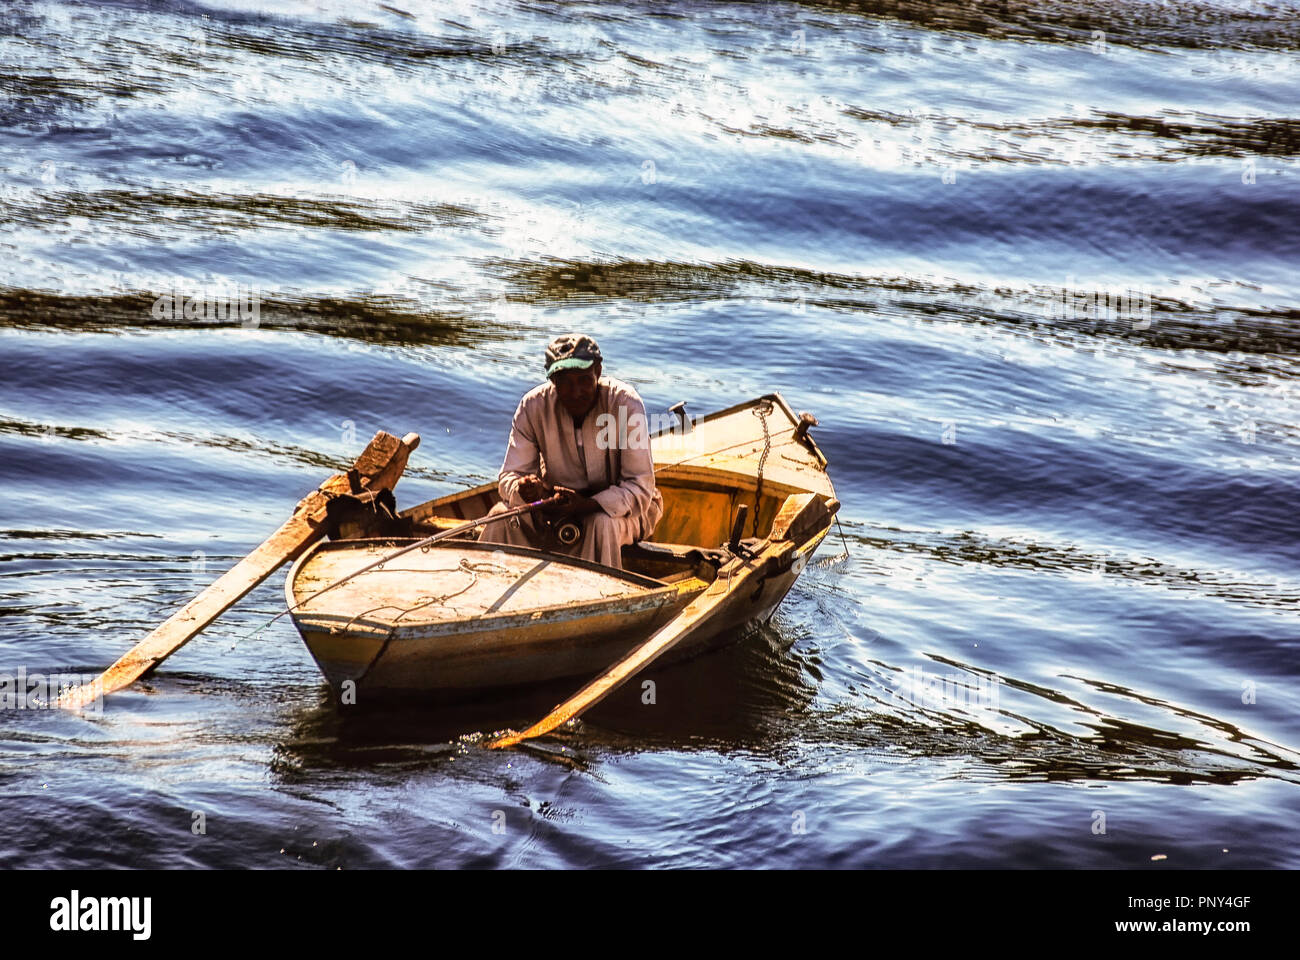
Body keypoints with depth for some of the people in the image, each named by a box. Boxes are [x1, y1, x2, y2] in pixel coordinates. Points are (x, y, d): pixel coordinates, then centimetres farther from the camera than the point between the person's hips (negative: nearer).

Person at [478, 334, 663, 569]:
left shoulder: (626, 404, -23)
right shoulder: (533, 406, -14)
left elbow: (640, 488, -24)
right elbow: (509, 476, -10)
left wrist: (587, 505, -38)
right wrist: (524, 489, -36)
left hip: (621, 506, -3)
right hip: (559, 500, 3)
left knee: (602, 524, -36)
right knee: (501, 516, -20)